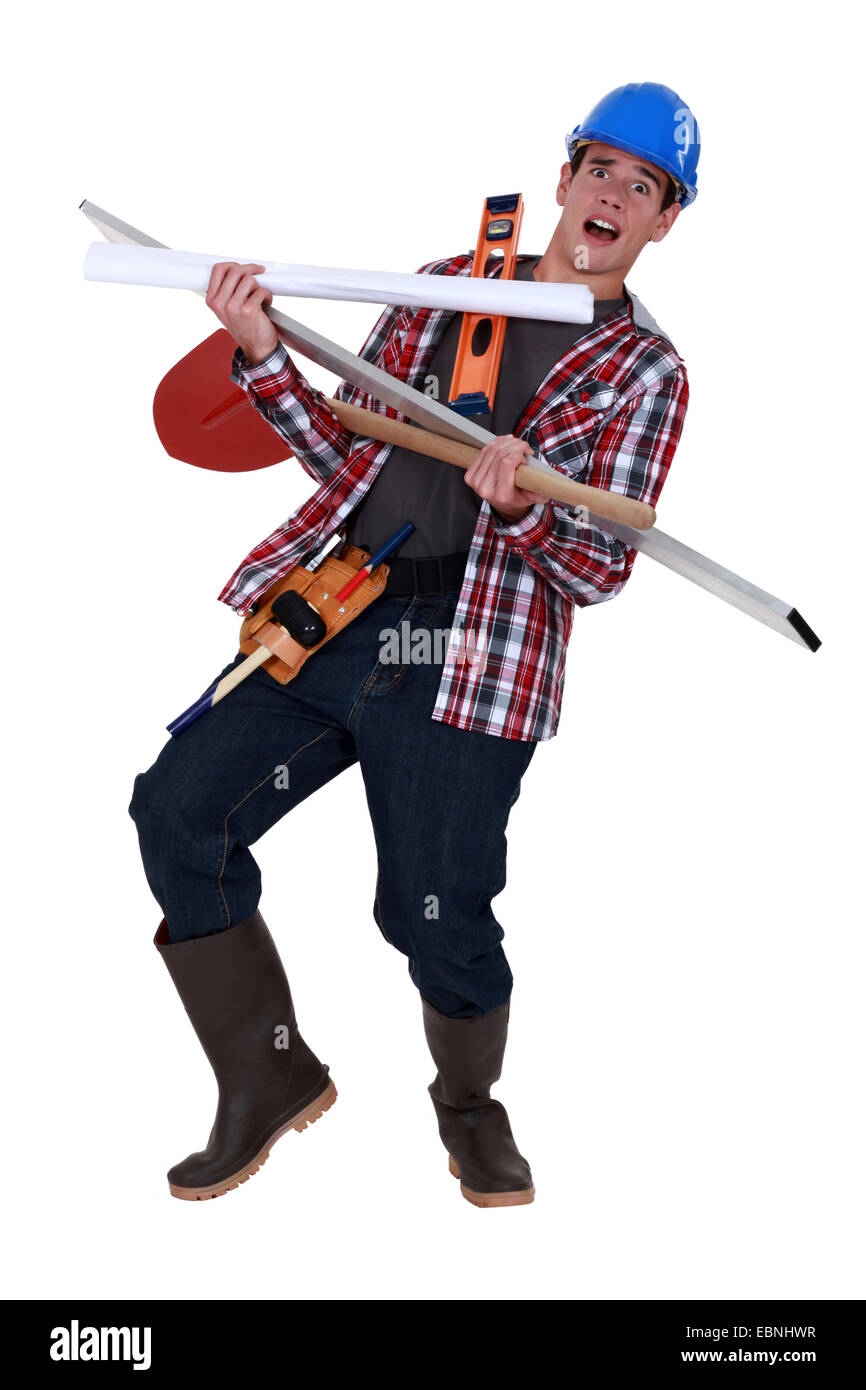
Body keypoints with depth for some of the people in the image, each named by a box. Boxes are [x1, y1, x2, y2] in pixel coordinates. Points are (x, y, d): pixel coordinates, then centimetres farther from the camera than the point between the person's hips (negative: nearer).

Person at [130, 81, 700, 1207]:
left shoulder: (645, 371, 3)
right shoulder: (445, 287, 14)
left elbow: (600, 573, -3)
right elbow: (350, 451, 13)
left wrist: (522, 510, -23)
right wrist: (264, 357, -2)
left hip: (470, 663, -4)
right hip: (329, 619, 4)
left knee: (437, 913, -9)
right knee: (179, 806, -6)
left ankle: (471, 1105, 25)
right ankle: (273, 1079, 11)